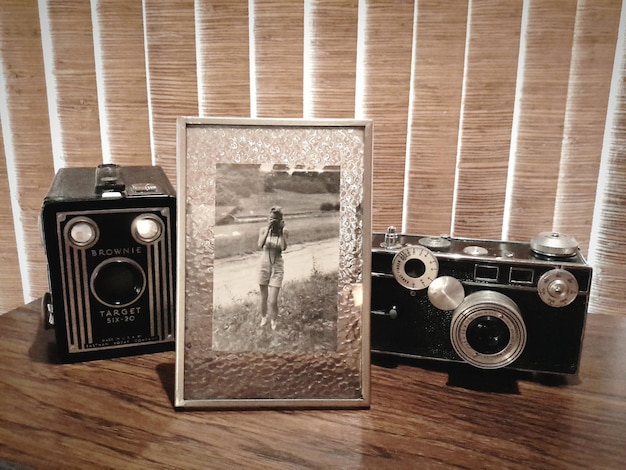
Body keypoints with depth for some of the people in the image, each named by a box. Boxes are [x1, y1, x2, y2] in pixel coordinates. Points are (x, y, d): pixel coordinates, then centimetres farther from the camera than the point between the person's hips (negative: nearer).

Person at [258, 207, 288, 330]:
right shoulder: (263, 230, -6)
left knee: (272, 301, -5)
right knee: (264, 297, 15)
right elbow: (260, 245, -22)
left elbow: (284, 247, -19)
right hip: (264, 266, 1)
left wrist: (281, 231, -20)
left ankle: (273, 321, 23)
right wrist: (268, 229, -25)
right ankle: (263, 318, 40)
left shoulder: (283, 232, -6)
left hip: (277, 268, -1)